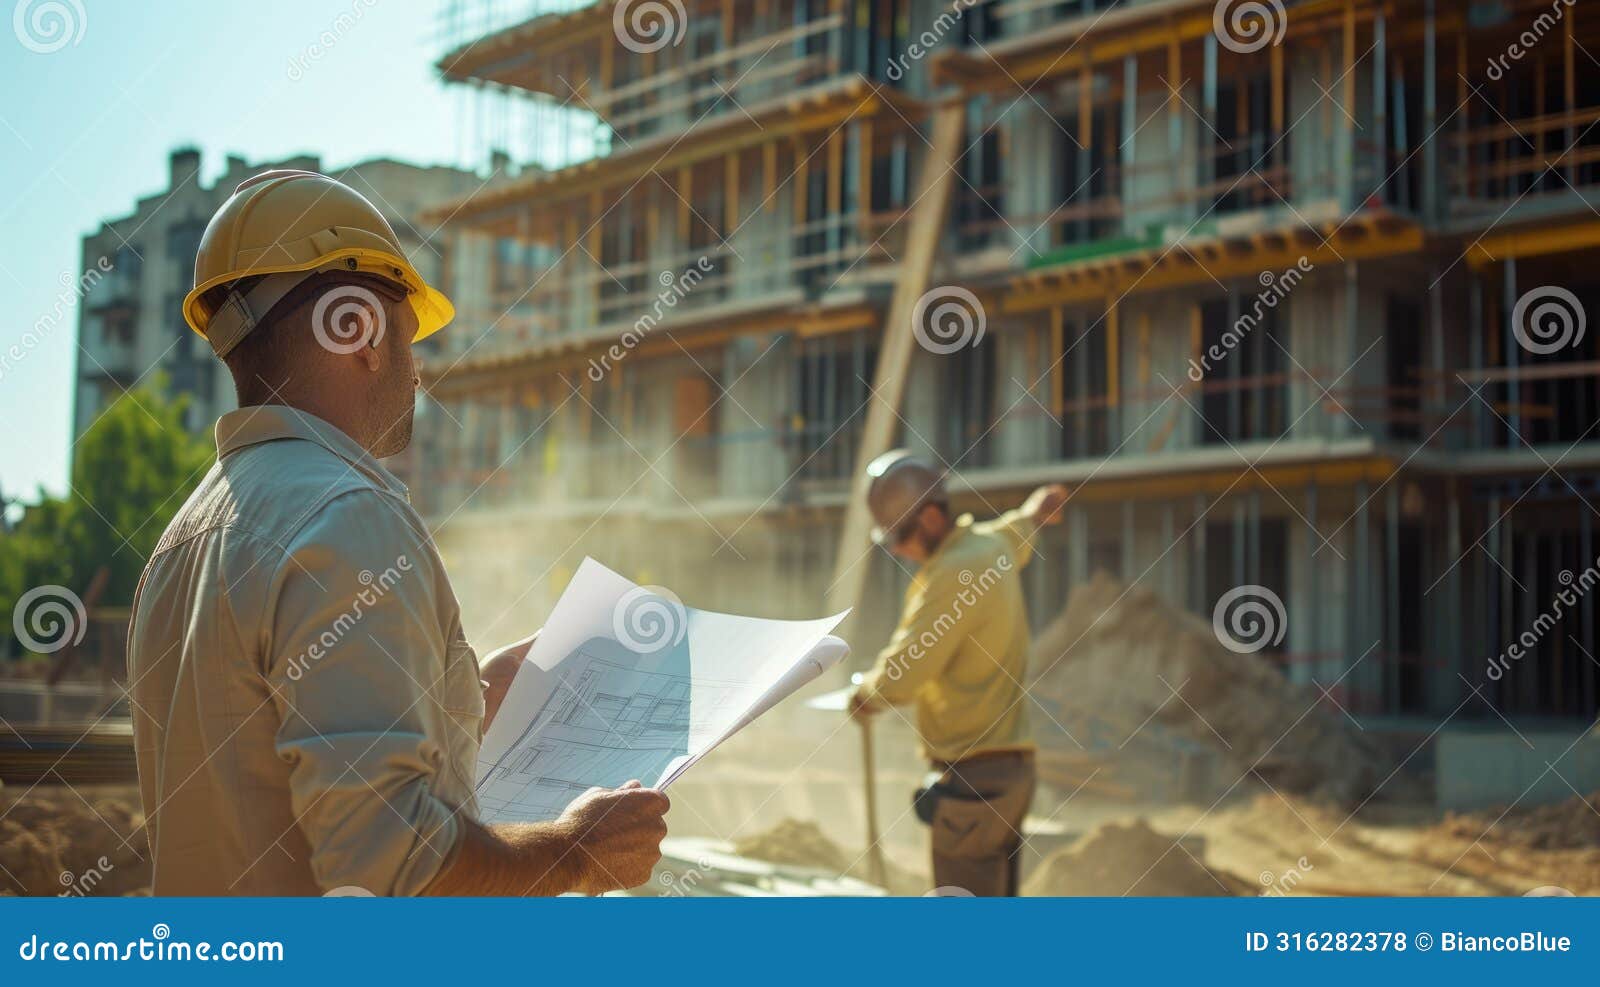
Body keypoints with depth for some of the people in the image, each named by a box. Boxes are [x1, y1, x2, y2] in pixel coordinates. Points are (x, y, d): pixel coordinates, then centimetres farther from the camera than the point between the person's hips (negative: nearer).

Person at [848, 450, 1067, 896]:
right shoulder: (992, 546, 10)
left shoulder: (953, 574, -19)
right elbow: (1015, 533, 38)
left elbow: (900, 679, -24)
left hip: (973, 775, -10)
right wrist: (1033, 513, 61)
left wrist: (864, 694, -1)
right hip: (1011, 766, 10)